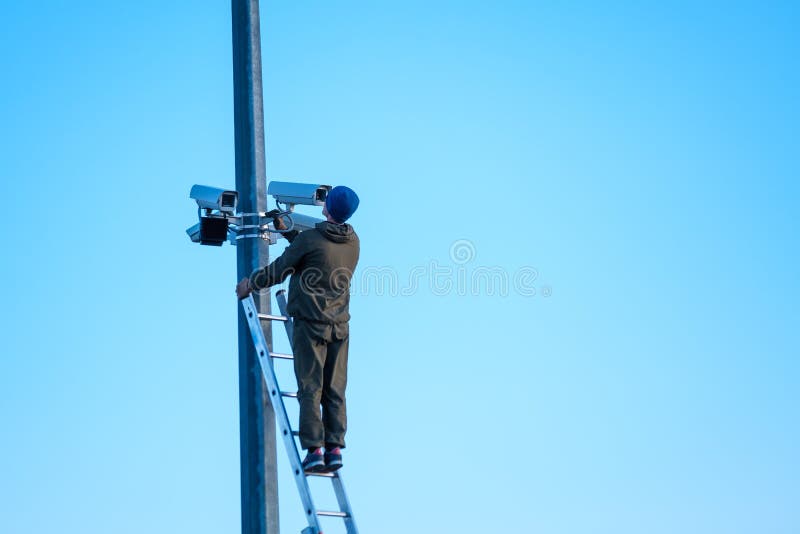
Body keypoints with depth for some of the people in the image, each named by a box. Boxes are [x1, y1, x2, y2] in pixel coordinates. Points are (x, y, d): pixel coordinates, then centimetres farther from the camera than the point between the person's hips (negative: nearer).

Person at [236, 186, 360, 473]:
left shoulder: (309, 240, -14)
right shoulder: (353, 242, 5)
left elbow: (279, 270, -4)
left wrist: (250, 284, 13)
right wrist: (286, 231, 29)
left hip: (311, 324, -5)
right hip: (340, 326, 5)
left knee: (310, 390, -3)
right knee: (335, 391, 7)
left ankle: (314, 451, -7)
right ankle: (334, 449, 3)